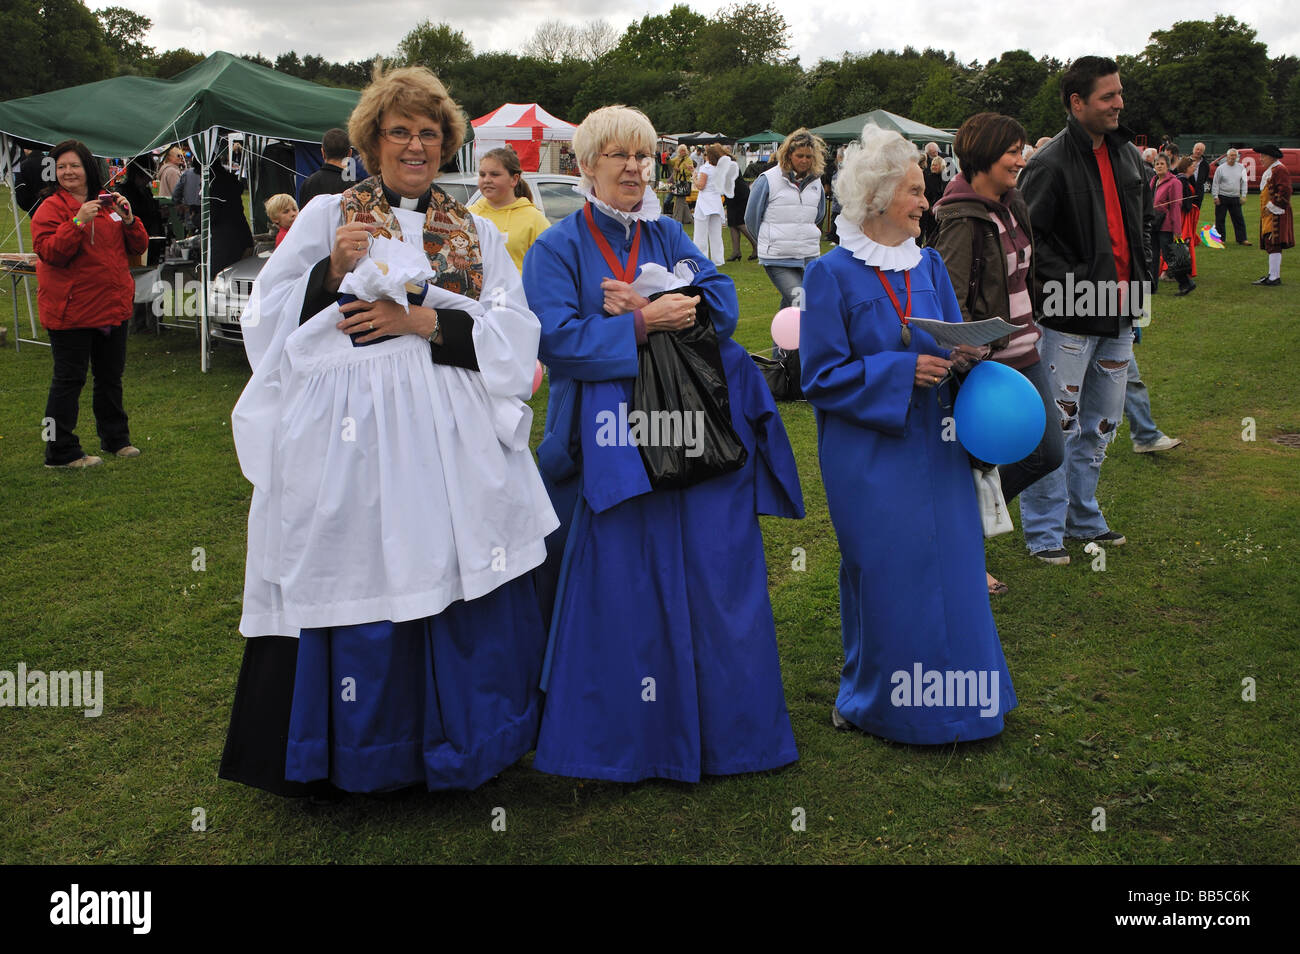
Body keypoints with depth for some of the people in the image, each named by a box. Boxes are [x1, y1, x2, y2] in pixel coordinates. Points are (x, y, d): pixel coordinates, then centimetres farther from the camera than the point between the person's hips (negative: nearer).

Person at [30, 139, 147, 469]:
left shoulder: (109, 203, 9)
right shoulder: (51, 207, -6)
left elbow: (138, 247, 8)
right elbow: (49, 253, -18)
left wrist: (128, 219, -10)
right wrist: (78, 221, -26)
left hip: (114, 305, 6)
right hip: (71, 309, -6)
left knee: (111, 376, 17)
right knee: (69, 379, -1)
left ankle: (116, 438, 32)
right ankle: (61, 452, 6)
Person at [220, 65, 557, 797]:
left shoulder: (476, 233, 14)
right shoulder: (327, 215, 9)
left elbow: (513, 331, 3)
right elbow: (273, 320, 3)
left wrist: (424, 320, -10)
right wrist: (334, 271, -13)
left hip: (453, 439, 2)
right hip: (349, 435, -2)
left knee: (463, 590, 1)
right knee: (357, 588, -2)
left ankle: (455, 744, 20)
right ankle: (353, 757, 16)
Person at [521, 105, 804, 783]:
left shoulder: (668, 236, 16)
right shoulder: (557, 248, 2)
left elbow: (722, 301, 3)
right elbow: (556, 339, -11)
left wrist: (647, 307, -13)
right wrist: (643, 324, -19)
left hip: (695, 431, 4)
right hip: (612, 441, -4)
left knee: (714, 583, 5)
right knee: (619, 591, -2)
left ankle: (717, 725, 18)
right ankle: (621, 737, 12)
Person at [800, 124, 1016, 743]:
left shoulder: (929, 266, 8)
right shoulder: (833, 274, -8)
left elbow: (953, 343, 14)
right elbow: (822, 376, -10)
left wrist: (964, 357, -9)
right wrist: (903, 372, -18)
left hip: (932, 446, 6)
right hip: (870, 454, -5)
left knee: (949, 568, 8)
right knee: (886, 578, 2)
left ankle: (945, 695, 25)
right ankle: (877, 700, 22)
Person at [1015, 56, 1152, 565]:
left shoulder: (1128, 155, 12)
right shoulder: (1051, 162, -13)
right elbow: (1025, 236, -16)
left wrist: (1139, 274, 10)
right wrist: (1068, 284, -20)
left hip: (1118, 313, 8)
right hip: (1069, 317, -8)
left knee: (1101, 424, 16)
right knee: (1057, 425, -2)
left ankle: (1082, 516, 31)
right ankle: (1044, 529, 10)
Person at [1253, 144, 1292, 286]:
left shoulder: (1279, 170, -13)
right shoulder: (1270, 170, 19)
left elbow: (1284, 191, -21)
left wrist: (1272, 207, -19)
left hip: (1276, 214, -11)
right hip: (1268, 215, 11)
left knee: (1273, 245, -13)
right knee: (1271, 245, 13)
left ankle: (1275, 277, -14)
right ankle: (1273, 275, 19)